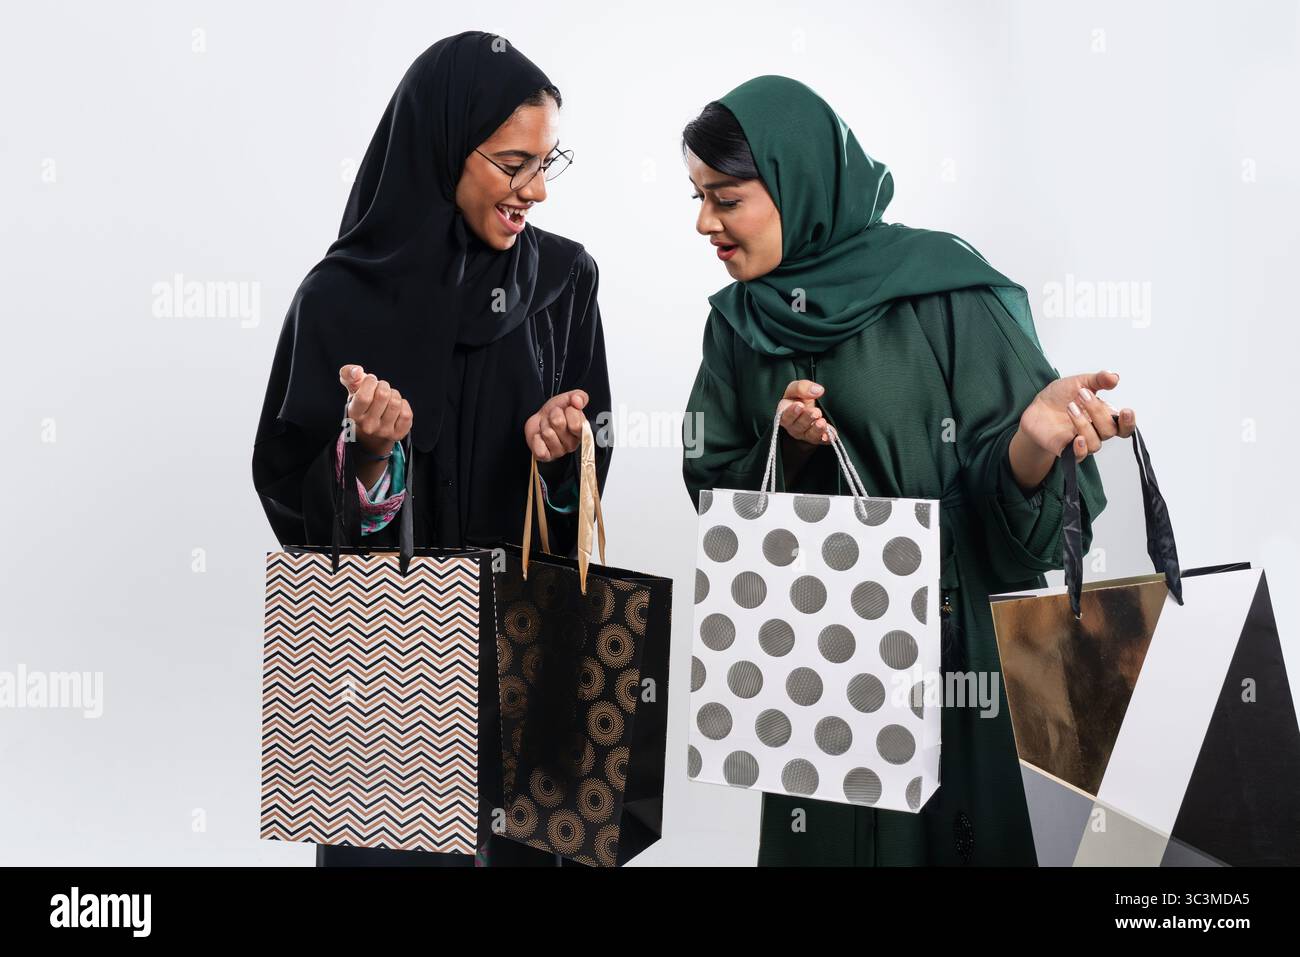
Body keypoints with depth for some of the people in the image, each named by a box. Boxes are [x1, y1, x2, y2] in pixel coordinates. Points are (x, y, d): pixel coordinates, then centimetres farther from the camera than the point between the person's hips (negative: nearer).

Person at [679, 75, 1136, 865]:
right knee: (824, 836, 12)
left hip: (956, 648, -3)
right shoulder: (738, 324, 4)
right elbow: (720, 498, 3)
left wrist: (1035, 435, -34)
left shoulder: (944, 288, -10)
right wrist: (788, 446, -16)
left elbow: (1003, 481, -13)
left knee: (956, 830, 8)